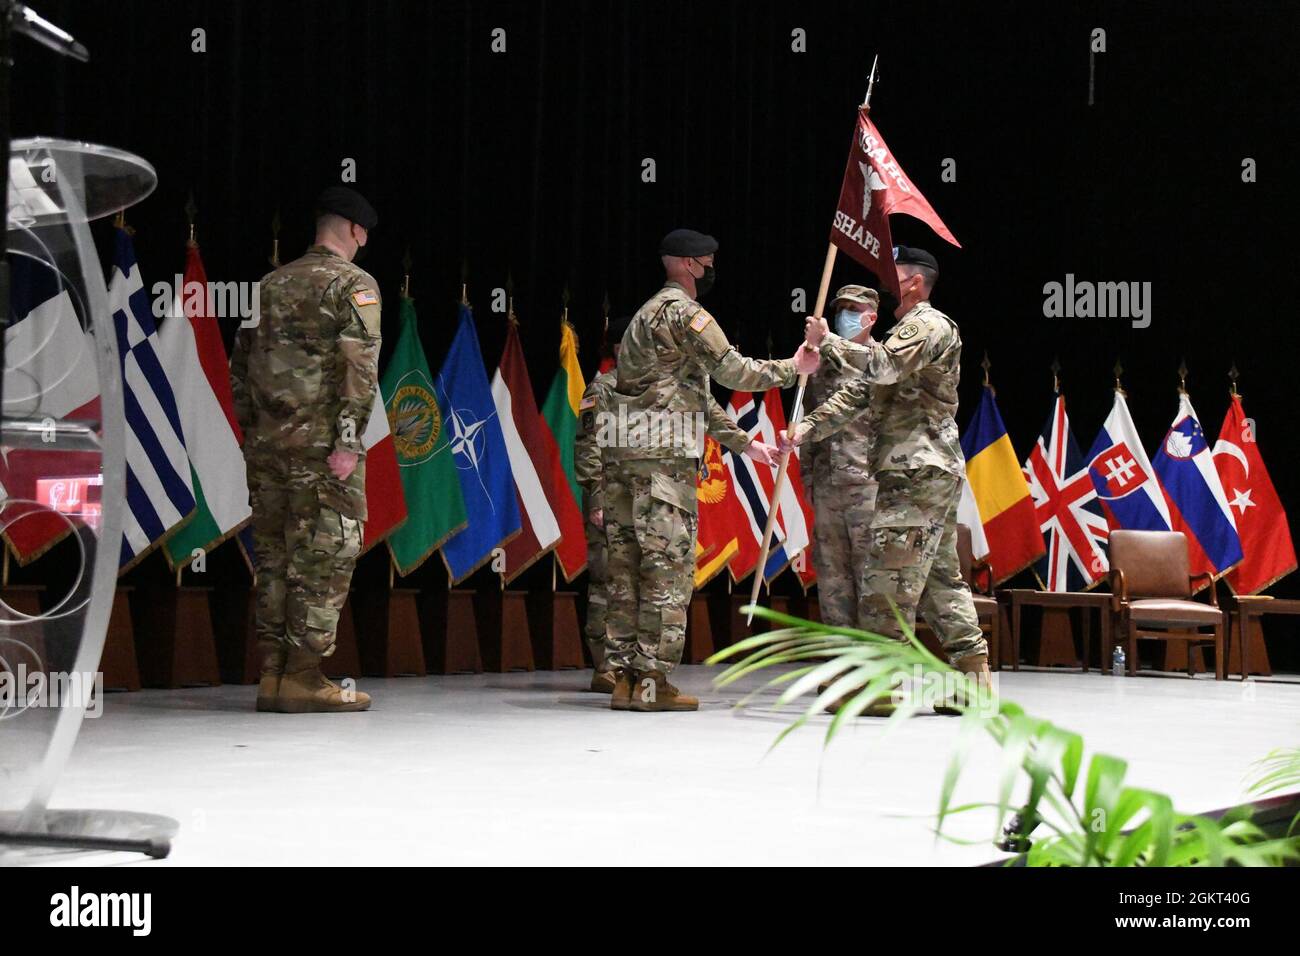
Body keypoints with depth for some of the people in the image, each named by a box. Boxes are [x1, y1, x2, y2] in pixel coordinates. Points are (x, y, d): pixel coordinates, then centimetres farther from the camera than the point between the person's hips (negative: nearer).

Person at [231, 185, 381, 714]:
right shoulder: (354, 284, -4)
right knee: (324, 557, -2)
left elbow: (240, 365, 16)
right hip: (321, 440, -6)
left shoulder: (272, 284, 15)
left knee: (274, 556, 10)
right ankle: (303, 677, -4)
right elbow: (359, 366, -15)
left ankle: (272, 674, 12)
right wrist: (348, 440, -15)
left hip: (267, 440, 6)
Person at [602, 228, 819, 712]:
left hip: (621, 452, 9)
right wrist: (794, 367, 5)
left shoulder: (650, 313, 26)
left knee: (627, 564, 8)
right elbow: (732, 371, -9)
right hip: (664, 453, -9)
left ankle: (624, 675, 8)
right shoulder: (684, 311, -5)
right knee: (668, 564, -6)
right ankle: (652, 681, -8)